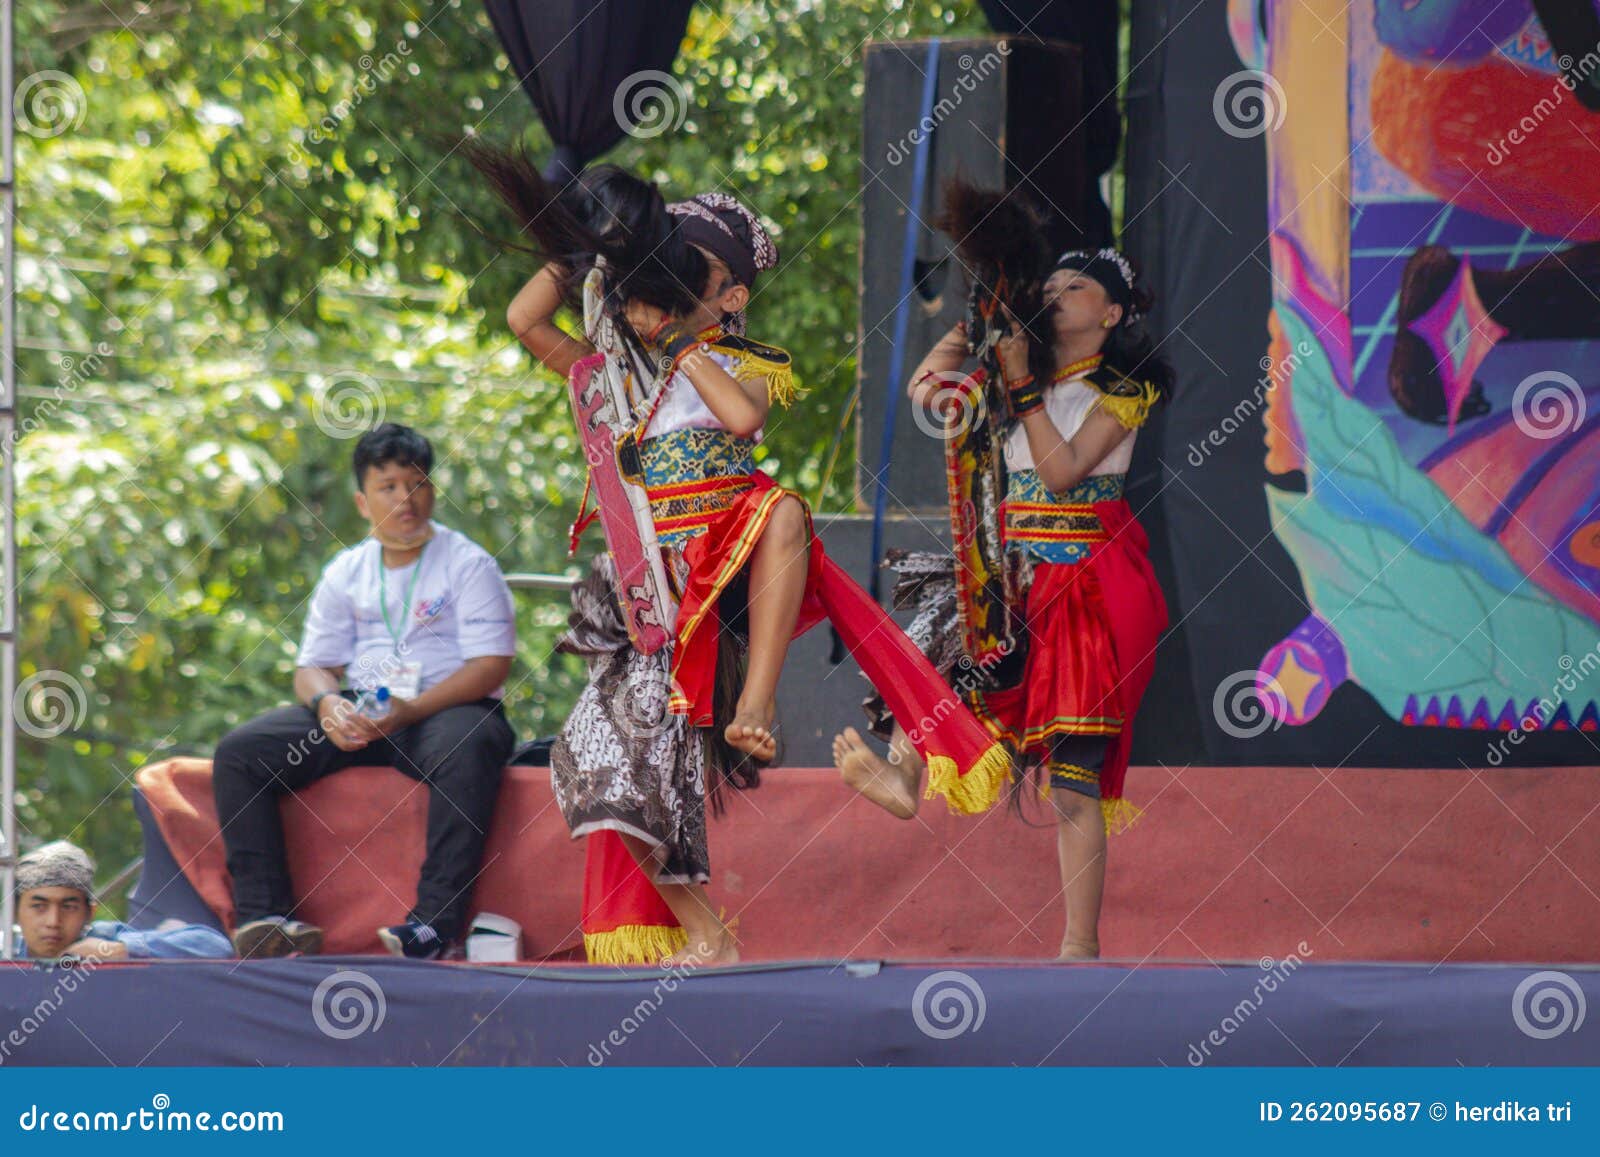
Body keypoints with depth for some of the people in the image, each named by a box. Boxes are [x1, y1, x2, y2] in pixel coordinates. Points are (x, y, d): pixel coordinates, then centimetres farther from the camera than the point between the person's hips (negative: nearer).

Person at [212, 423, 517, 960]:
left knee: (465, 749, -42)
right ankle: (264, 915, -23)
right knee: (239, 751, -15)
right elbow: (313, 666, 15)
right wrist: (327, 704, -12)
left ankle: (436, 922, -45)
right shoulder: (346, 573, 17)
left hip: (446, 709, -5)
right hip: (359, 713, 5)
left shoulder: (467, 564, 2)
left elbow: (491, 664, -9)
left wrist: (409, 711, -22)